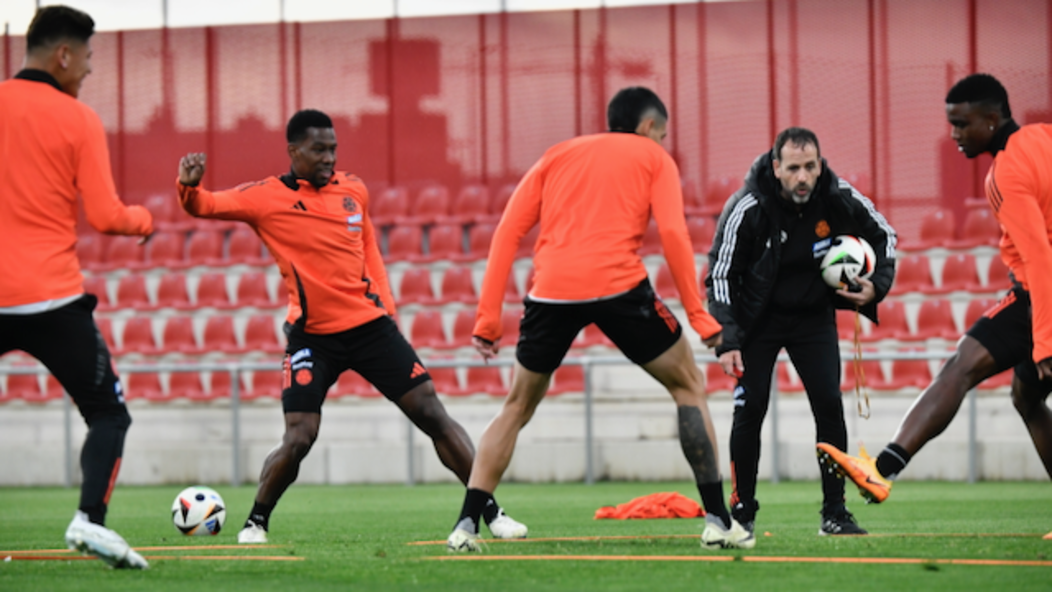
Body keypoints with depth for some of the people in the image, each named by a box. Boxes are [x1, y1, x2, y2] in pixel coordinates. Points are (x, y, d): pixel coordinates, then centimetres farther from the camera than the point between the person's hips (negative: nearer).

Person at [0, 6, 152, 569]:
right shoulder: (78, 119, -3)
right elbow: (105, 217, -7)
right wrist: (143, 219, 12)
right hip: (52, 299, -3)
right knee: (109, 414, 8)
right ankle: (90, 518, -14)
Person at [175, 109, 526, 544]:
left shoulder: (353, 190, 8)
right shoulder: (267, 197, -4)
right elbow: (205, 206, -8)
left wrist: (385, 304, 11)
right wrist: (189, 186, -31)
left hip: (370, 325, 3)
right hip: (311, 336, -3)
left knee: (432, 414, 0)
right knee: (298, 440, -14)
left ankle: (491, 512, 7)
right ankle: (256, 522, 10)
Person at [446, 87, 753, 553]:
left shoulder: (558, 156, 25)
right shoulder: (653, 158, 17)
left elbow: (509, 230, 15)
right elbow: (672, 233, 1)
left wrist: (488, 317, 13)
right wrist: (699, 315, 3)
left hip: (551, 289, 3)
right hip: (618, 286, -3)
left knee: (517, 407, 21)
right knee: (688, 387, 16)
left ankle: (466, 525, 9)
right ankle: (718, 520, 7)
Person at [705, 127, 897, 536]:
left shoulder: (839, 199, -17)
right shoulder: (747, 208, -24)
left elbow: (883, 235, 4)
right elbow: (721, 276, -16)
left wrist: (876, 285, -12)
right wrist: (727, 341, -22)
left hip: (814, 315, 2)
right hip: (758, 318, -2)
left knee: (829, 406, -7)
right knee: (750, 409, -8)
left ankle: (834, 514, 1)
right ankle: (741, 511, 5)